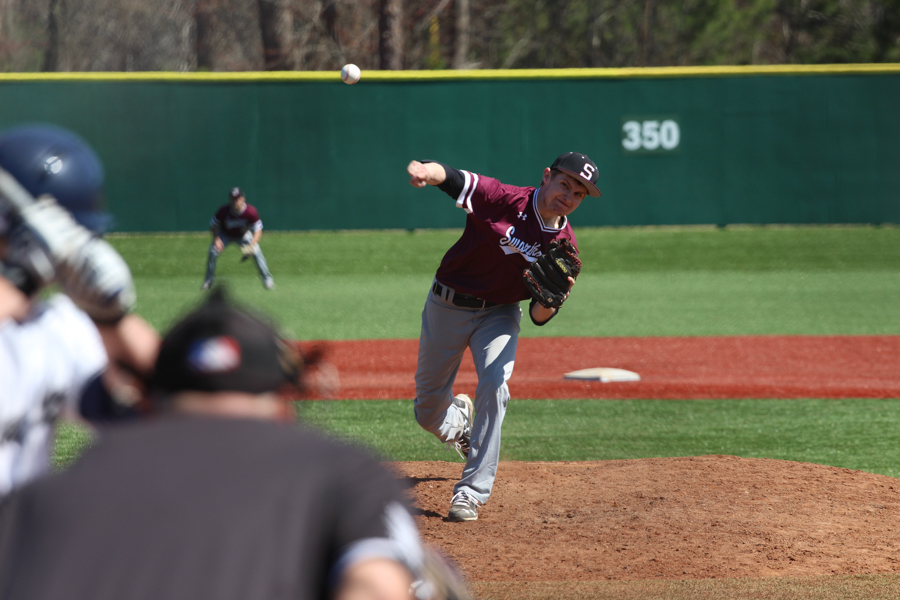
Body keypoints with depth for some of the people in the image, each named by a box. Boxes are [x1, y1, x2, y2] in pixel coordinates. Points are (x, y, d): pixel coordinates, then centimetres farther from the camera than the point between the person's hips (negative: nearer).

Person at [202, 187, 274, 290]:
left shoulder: (251, 212, -33)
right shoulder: (223, 211, -31)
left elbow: (258, 231, -28)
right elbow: (213, 225, -14)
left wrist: (252, 245, -44)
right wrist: (216, 239, -30)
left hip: (243, 235, 0)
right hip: (225, 235, 0)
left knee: (256, 252, -18)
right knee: (213, 252, -18)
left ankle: (267, 278, 3)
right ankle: (209, 280, 3)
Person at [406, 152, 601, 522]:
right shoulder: (504, 200, -19)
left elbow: (539, 318, -6)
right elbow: (451, 179, -36)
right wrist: (428, 172, -60)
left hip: (499, 313, 1)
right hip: (447, 306, -1)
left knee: (494, 384, -27)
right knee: (428, 413, 9)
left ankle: (472, 491, -20)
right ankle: (460, 420, 49)